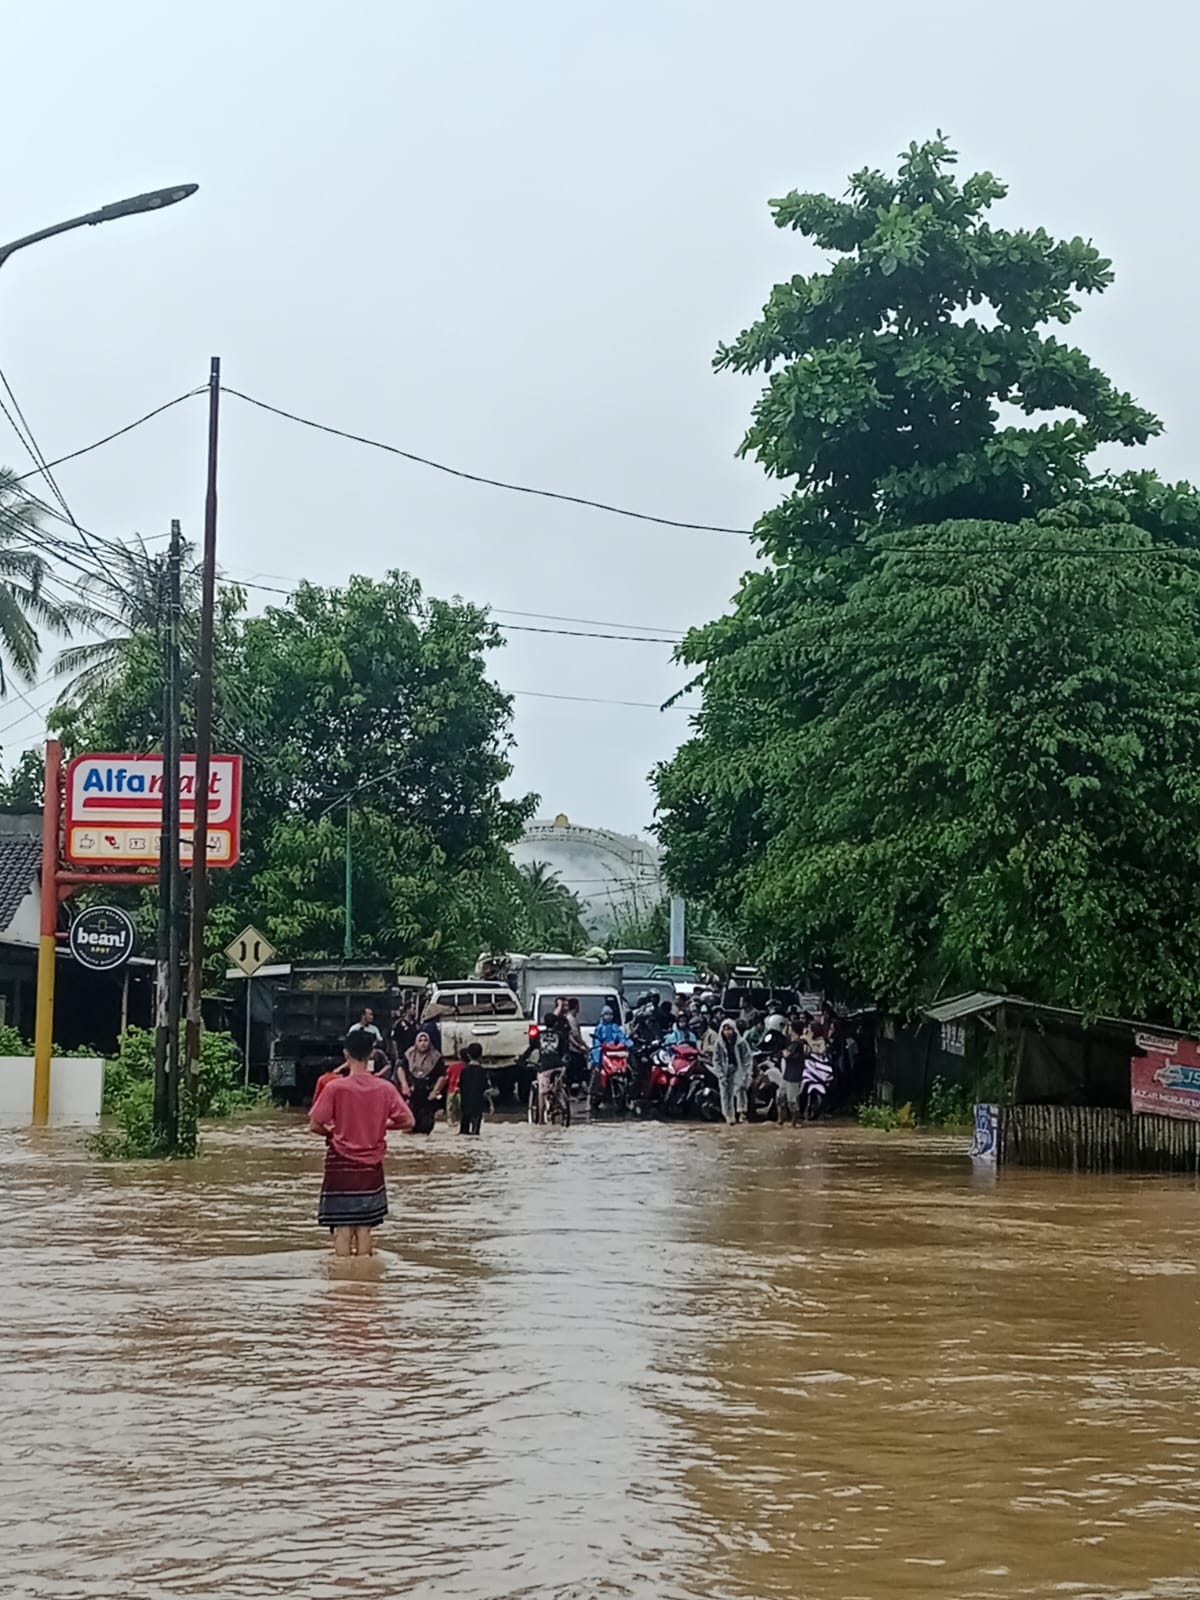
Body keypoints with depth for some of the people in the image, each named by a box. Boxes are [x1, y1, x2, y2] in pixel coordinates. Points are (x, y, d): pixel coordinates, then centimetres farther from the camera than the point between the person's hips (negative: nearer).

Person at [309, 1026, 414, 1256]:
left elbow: (315, 1125, -11)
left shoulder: (335, 1087, -12)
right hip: (371, 1167, 2)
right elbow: (407, 1122, -2)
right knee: (364, 1228, 9)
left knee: (343, 1229, 2)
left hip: (341, 1164, -2)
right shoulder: (386, 1088, -5)